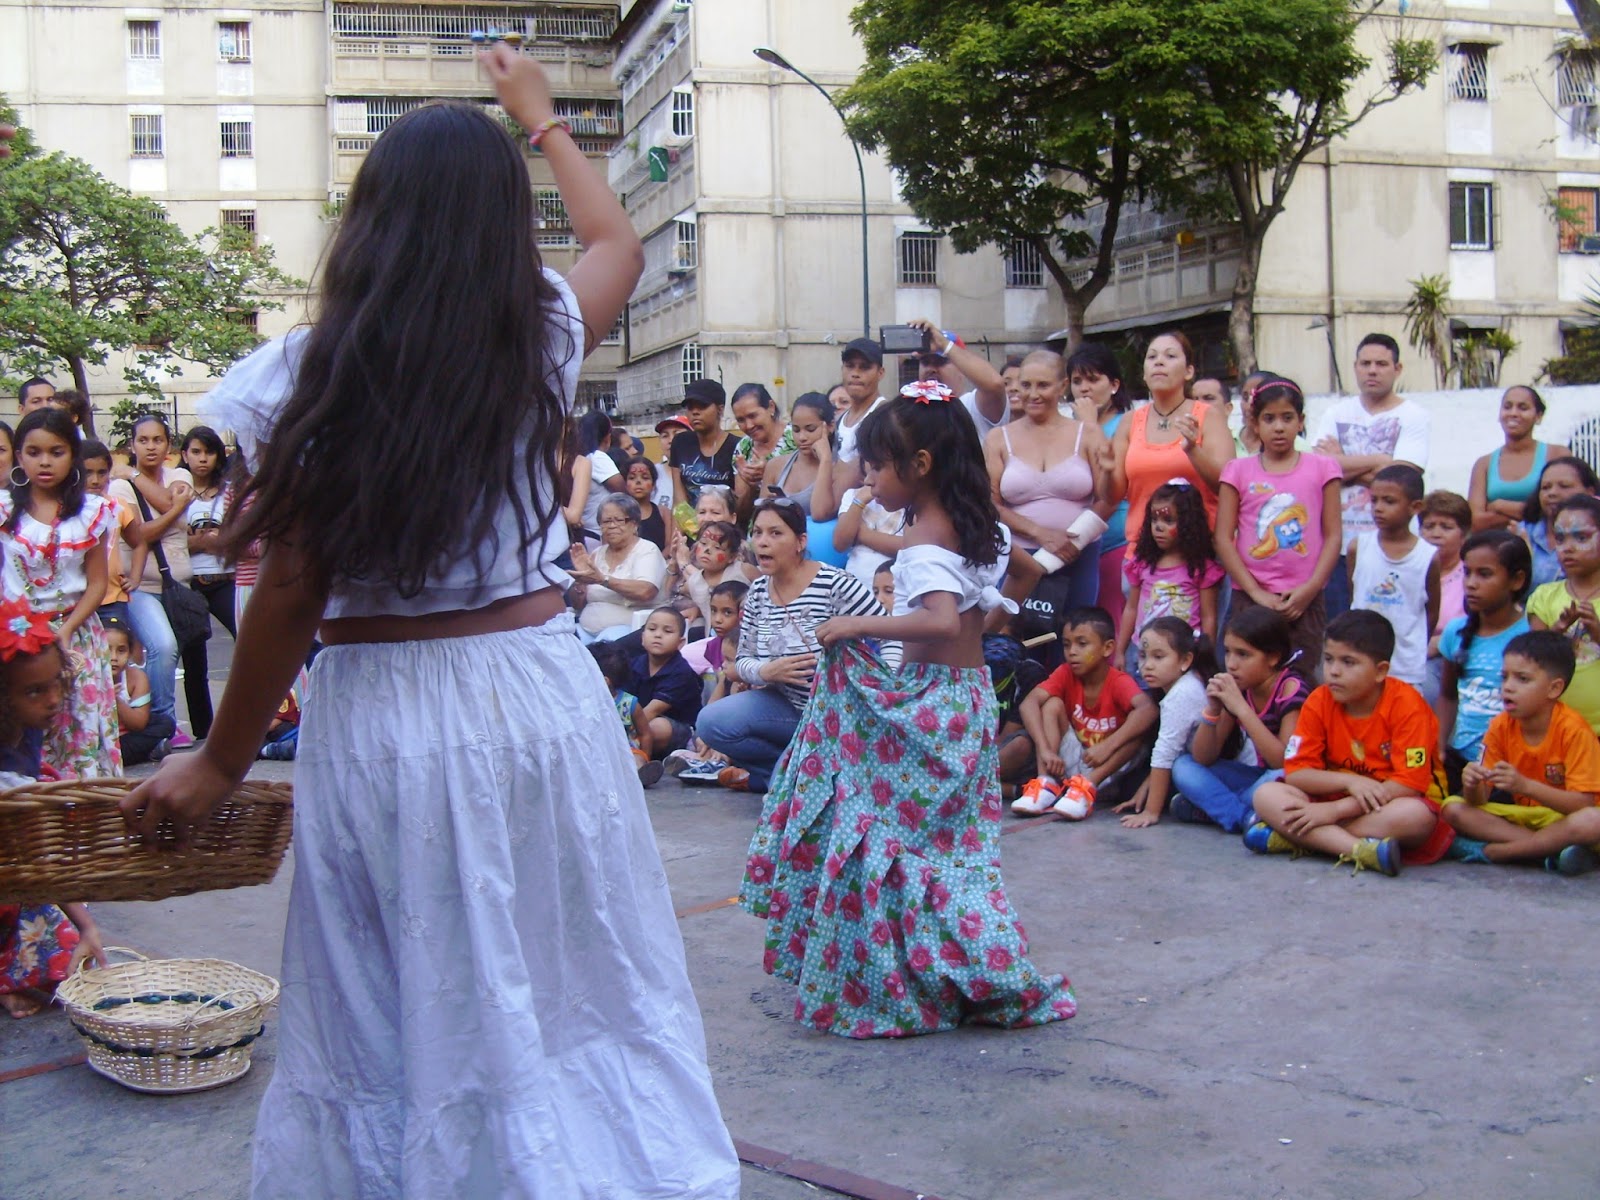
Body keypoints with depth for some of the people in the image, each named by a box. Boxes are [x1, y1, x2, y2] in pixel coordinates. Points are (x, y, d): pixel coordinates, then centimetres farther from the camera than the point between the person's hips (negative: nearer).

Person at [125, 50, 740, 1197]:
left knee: (391, 1022, 13)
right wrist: (541, 116, 37)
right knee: (585, 994, 13)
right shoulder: (543, 340, 1)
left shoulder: (311, 374, -6)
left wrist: (222, 762, 5)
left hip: (376, 716, -1)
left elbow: (291, 593, -7)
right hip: (537, 694, 2)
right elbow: (620, 241, 23)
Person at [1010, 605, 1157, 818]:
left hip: (1109, 767, -3)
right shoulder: (1065, 674, -7)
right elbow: (1029, 703, -23)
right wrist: (1045, 750, -37)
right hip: (1072, 761, 3)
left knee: (1143, 723, -27)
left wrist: (1107, 746, -45)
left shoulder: (1120, 682, -16)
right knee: (1052, 704, -14)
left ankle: (1087, 786, -34)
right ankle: (1046, 784, -27)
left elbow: (1148, 710, -37)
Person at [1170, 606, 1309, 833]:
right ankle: (1245, 816, -21)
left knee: (1280, 778, -38)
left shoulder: (1291, 688, -19)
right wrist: (1212, 710, -21)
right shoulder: (1237, 688, -3)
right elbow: (1203, 759, -4)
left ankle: (1214, 806, -16)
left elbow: (1286, 762, -28)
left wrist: (1241, 708, -31)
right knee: (1183, 766, -7)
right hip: (1255, 775, 6)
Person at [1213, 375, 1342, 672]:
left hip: (1304, 599, 0)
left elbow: (1332, 536, 3)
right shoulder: (1238, 470, 4)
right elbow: (1223, 538, -1)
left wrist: (1310, 588, -8)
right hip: (1251, 598, 0)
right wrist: (1257, 593, -8)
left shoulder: (1322, 468, 5)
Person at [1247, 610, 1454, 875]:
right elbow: (1295, 772, -7)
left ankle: (1300, 838, -30)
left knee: (1416, 816, -38)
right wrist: (1348, 781, -25)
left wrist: (1334, 810, -24)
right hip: (1337, 799, 4)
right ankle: (1360, 850, -36)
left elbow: (1409, 785, -20)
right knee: (1266, 795, -20)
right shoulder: (1319, 702, -4)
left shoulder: (1406, 704, -15)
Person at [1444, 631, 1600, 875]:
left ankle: (1487, 851, -26)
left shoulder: (1573, 730, -17)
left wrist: (1525, 786, -38)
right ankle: (1547, 847, -23)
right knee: (1453, 808, -17)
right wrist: (1473, 785, -29)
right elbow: (1480, 800, -4)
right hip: (1520, 815, 4)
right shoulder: (1501, 727, -4)